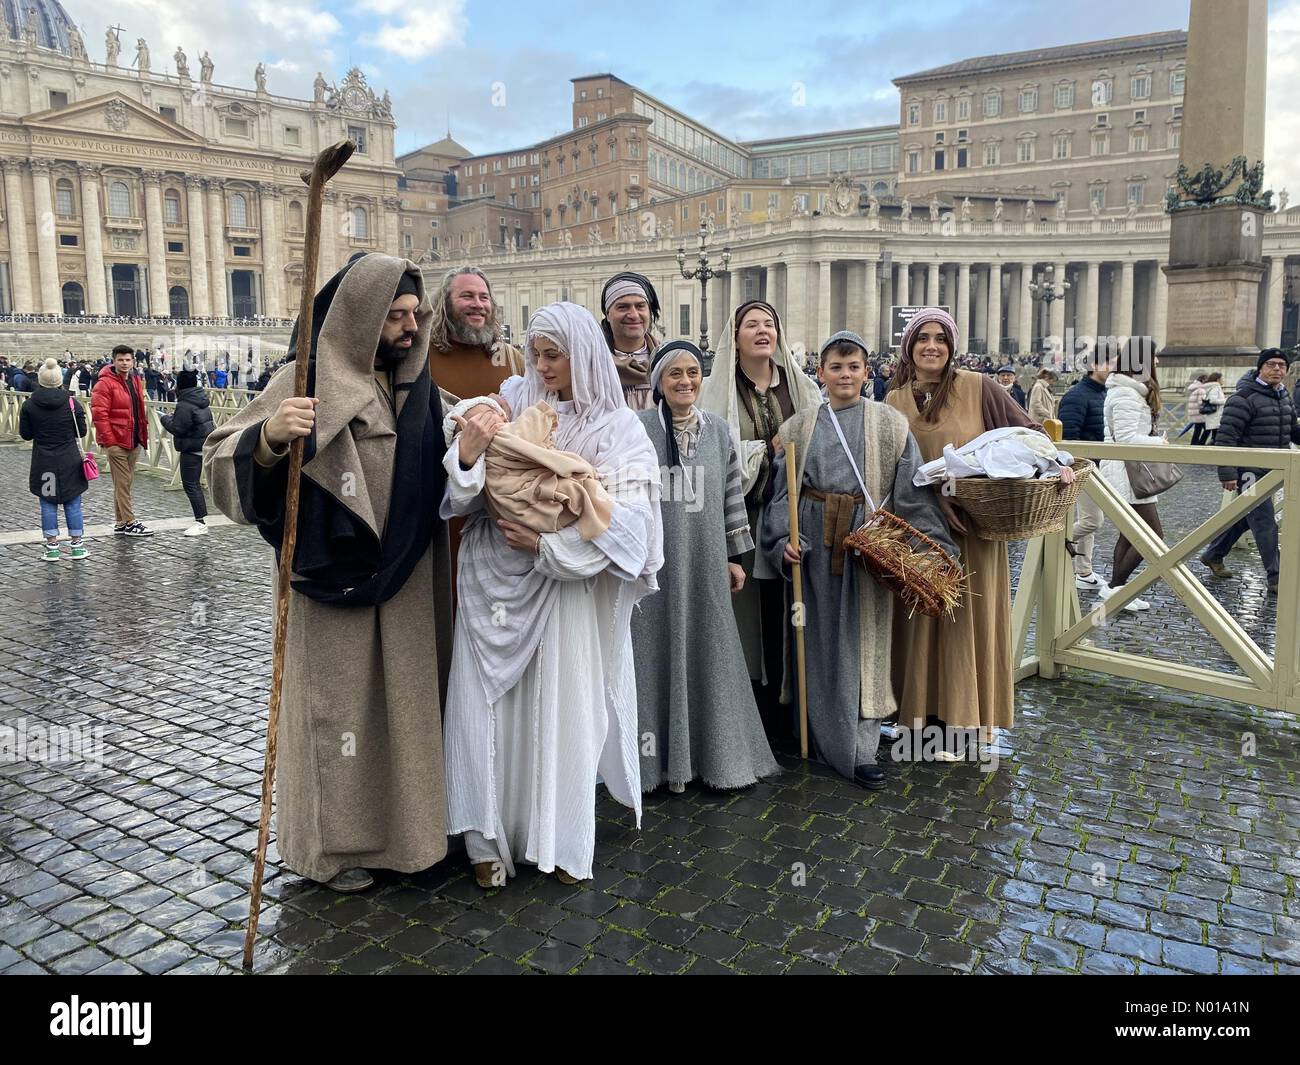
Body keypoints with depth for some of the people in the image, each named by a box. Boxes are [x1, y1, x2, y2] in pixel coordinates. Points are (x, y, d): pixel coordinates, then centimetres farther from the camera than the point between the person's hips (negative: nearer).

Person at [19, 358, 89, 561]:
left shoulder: (29, 404, -6)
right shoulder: (71, 402, -7)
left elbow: (25, 434, 1)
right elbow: (82, 431, 0)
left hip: (43, 463, 0)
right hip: (69, 461, 0)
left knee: (48, 504, 7)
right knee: (72, 503, 8)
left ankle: (52, 546, 8)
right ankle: (77, 545, 12)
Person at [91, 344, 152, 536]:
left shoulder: (136, 380, 14)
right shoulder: (105, 383, -10)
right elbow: (99, 413, -15)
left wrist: (143, 434, 16)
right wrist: (108, 439, -18)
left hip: (134, 441, 8)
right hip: (116, 441, -8)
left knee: (125, 482, 13)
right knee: (122, 483, -3)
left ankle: (120, 522, 21)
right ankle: (128, 523, 1)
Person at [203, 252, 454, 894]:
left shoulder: (417, 386, 7)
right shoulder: (306, 382, -10)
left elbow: (439, 469, 19)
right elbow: (221, 464, -17)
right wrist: (269, 437, -37)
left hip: (407, 582, 6)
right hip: (337, 580, -6)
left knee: (405, 696, 15)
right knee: (338, 701, 5)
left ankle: (404, 817, 33)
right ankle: (331, 841, 23)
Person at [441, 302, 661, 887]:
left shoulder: (616, 427, -4)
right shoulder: (511, 403, 3)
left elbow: (627, 516, -12)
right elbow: (464, 498, 2)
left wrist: (549, 544, -18)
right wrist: (467, 458, -19)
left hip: (564, 584, -2)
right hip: (494, 577, 2)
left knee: (562, 707, 5)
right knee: (494, 706, 5)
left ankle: (560, 840, 23)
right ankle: (490, 839, 20)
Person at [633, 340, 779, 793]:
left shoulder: (718, 431, 6)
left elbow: (732, 495, 11)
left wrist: (734, 556, 11)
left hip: (704, 564, 3)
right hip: (653, 563, -3)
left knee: (709, 653, 10)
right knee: (659, 653, 5)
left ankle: (715, 752, 25)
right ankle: (660, 755, 18)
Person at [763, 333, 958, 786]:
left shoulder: (891, 424, 3)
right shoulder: (799, 427, 6)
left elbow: (913, 491, 0)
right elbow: (782, 489, 4)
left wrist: (932, 546, -5)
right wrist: (784, 540, -9)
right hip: (814, 542, 1)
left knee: (862, 642, 2)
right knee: (819, 640, 9)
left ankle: (859, 750, 11)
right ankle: (822, 736, 24)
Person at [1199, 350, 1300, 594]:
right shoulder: (1245, 398, -14)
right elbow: (1226, 437, -18)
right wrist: (1227, 473, -21)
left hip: (1272, 471, 9)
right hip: (1249, 471, -9)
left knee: (1244, 517, 17)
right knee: (1265, 524, -6)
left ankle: (1213, 555, 33)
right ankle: (1276, 579, 0)